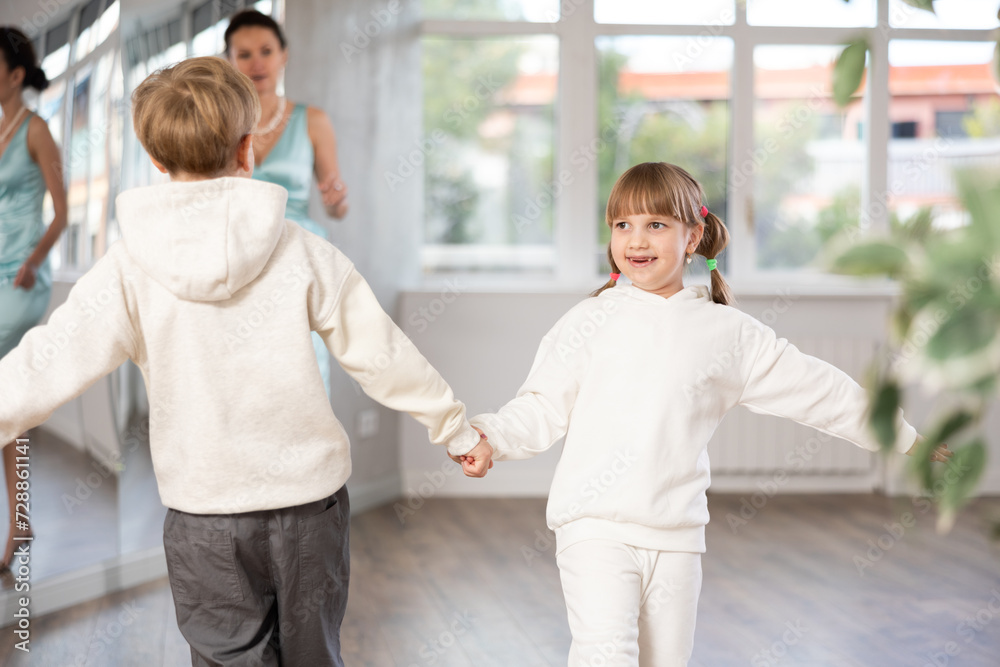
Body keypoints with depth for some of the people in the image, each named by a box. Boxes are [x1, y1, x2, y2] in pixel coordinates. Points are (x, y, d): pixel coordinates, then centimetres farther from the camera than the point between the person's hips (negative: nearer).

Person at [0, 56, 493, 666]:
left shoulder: (131, 269, -11)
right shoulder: (304, 253, -8)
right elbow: (382, 356, -3)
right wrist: (457, 429, 9)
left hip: (204, 513, -1)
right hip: (311, 499, 1)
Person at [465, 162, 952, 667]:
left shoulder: (728, 334, 7)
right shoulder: (592, 321, 2)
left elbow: (816, 389, 15)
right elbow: (544, 407, 4)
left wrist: (901, 435, 21)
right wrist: (490, 437, -14)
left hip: (676, 535, 3)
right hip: (596, 528, -2)